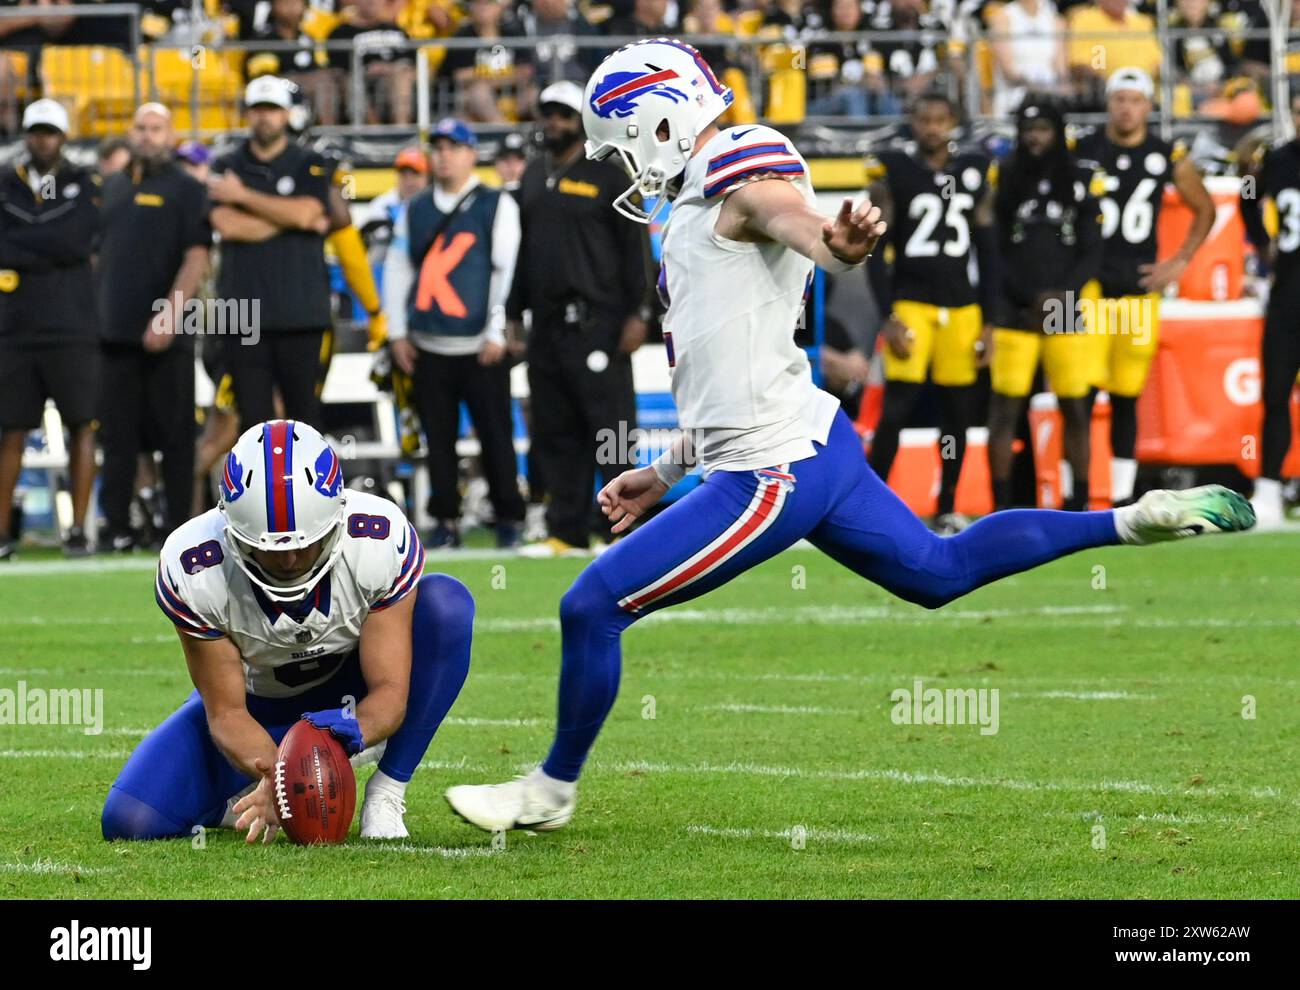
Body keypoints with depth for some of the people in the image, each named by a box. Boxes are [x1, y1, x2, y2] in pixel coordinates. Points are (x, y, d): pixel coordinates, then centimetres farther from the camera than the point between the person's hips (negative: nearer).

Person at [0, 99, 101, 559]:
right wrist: (51, 251, -13)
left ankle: (78, 528, 3)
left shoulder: (85, 185, 3)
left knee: (82, 424, -1)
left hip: (71, 328, -2)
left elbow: (78, 242, -13)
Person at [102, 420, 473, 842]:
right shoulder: (194, 572, -30)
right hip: (257, 704, 0)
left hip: (351, 702, 0)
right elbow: (226, 712, -23)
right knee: (130, 820, -21)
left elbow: (390, 691, -26)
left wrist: (353, 729, -50)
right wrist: (272, 773, -44)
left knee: (446, 602, -29)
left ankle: (385, 795, -18)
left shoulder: (381, 542, -31)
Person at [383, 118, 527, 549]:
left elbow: (506, 269, -3)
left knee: (495, 435, -4)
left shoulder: (497, 206, 2)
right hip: (428, 347, 4)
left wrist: (496, 332, -9)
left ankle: (509, 518, 5)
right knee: (438, 438, 4)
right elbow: (397, 269, 16)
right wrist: (398, 333, 9)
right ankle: (446, 521, 11)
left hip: (480, 348, -4)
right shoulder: (414, 211, 14)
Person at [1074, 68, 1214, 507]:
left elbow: (1204, 209, 16)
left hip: (1139, 290, 2)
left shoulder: (1168, 158, 3)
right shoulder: (1080, 152, -2)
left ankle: (1123, 496, 15)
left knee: (1126, 397, 7)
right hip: (1087, 287, -2)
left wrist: (1180, 262, 7)